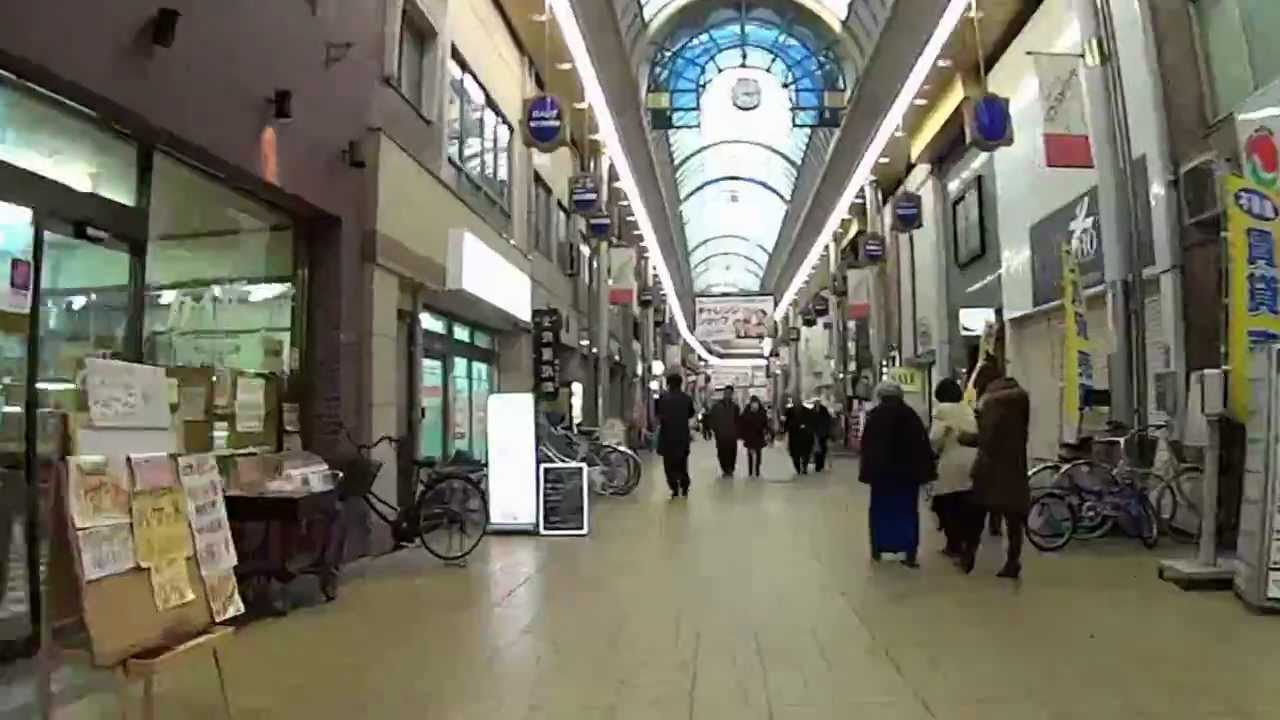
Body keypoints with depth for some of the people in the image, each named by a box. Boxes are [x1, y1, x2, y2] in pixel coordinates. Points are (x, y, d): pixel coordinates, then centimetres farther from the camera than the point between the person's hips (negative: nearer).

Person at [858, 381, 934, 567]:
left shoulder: (875, 415, -2)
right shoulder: (911, 414, 4)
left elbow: (867, 445, -5)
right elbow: (923, 443, 1)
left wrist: (866, 472, -3)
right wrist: (925, 471, 2)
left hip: (881, 470, -1)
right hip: (908, 470, 1)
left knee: (880, 510, 11)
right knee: (908, 511, 5)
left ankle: (877, 550, 15)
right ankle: (910, 554, 0)